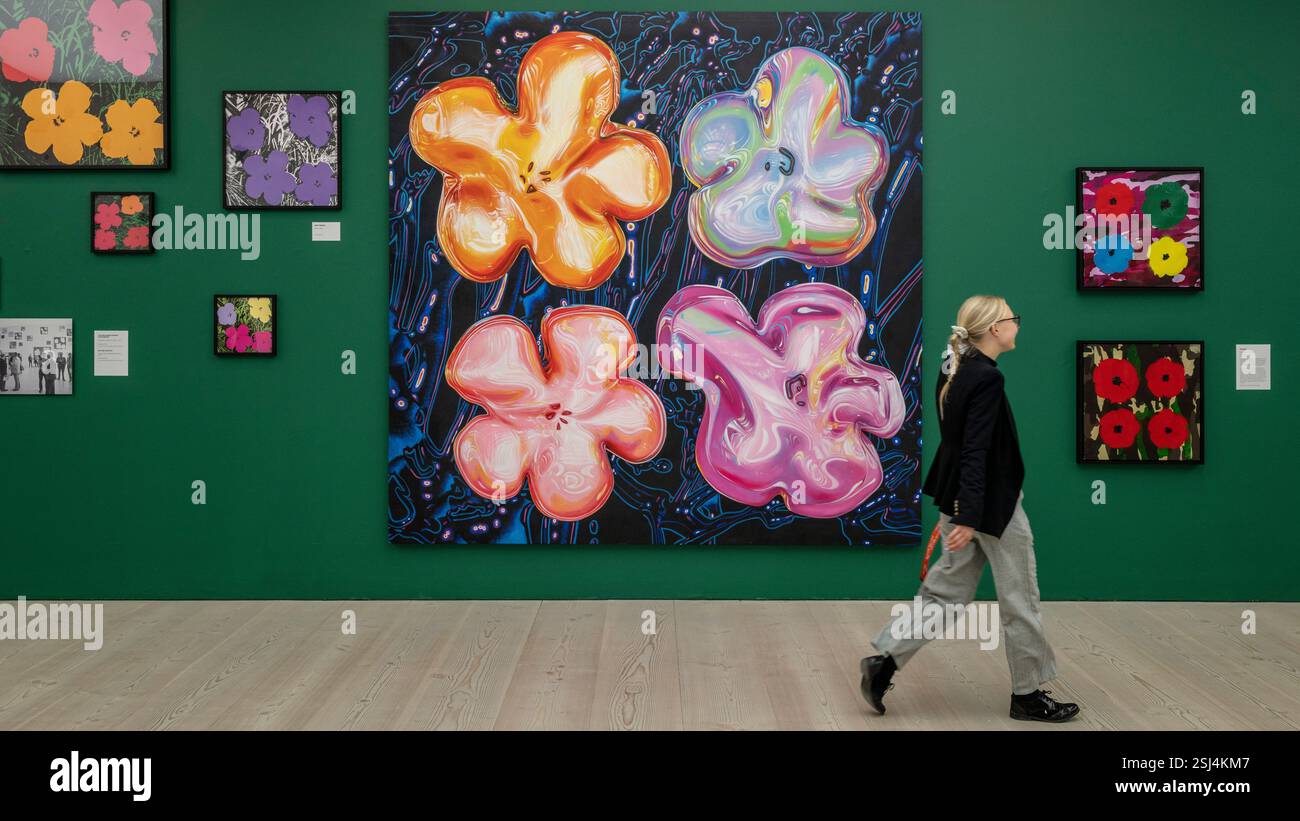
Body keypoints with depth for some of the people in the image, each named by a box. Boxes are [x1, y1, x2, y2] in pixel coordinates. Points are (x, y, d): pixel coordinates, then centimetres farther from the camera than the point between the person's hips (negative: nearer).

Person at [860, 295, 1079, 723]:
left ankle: (884, 662, 4)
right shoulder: (988, 379, -20)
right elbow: (976, 451, -25)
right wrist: (969, 518, -27)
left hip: (958, 499, 9)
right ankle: (1028, 696, 20)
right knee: (1019, 601, 7)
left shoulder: (954, 371, 7)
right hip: (992, 505, -9)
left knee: (946, 594, 13)